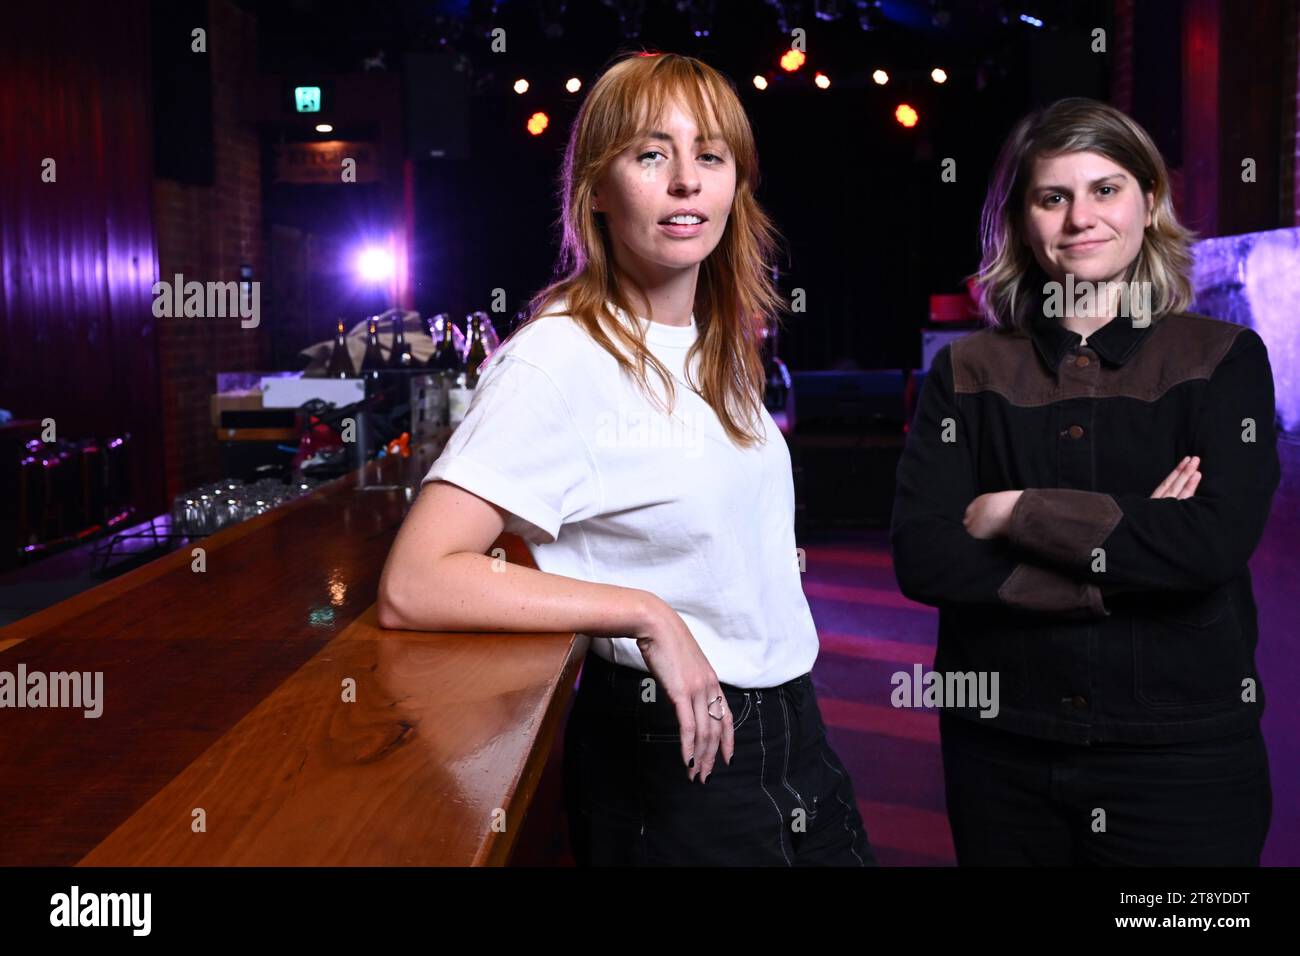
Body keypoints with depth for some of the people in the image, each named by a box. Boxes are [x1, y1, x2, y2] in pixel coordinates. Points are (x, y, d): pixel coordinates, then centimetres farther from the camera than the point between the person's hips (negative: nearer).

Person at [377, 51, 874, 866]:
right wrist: (644, 614, -27)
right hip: (673, 749, -7)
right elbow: (413, 586, -27)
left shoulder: (720, 344, 5)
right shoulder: (559, 357, -19)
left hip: (790, 728, 7)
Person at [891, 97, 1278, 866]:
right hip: (1002, 748, 2)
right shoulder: (969, 372, 2)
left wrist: (1017, 512, -13)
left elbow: (1216, 543, -15)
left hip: (1182, 751, -1)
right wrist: (1118, 574, -15)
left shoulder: (1223, 359, 0)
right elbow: (922, 558, -10)